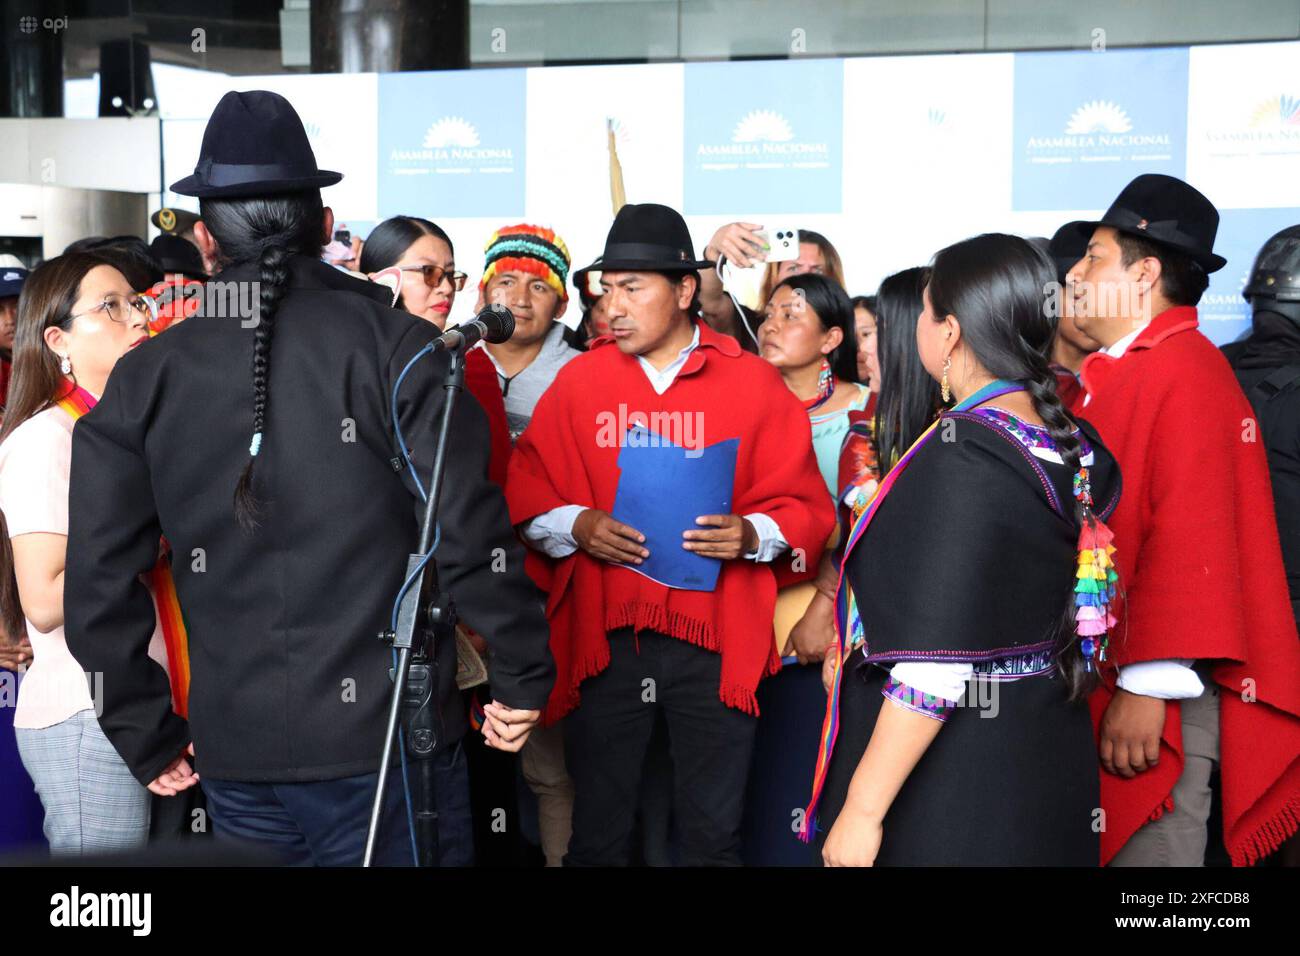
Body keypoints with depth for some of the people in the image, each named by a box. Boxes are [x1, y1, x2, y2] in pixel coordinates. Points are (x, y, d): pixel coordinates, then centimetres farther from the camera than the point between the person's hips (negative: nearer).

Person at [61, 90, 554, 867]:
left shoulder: (146, 378, 2)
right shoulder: (392, 346, -7)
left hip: (234, 757, 3)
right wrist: (524, 677, -1)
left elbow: (98, 589, 3)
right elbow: (472, 536, -13)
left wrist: (147, 739, 13)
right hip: (385, 744, -3)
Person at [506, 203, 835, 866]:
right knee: (596, 838, 9)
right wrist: (577, 526, -12)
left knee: (712, 837, 9)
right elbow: (526, 492, 6)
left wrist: (752, 534, -15)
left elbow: (805, 505, 4)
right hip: (602, 636, 1)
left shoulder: (754, 383, 3)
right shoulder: (578, 380, 7)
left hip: (715, 640, -1)